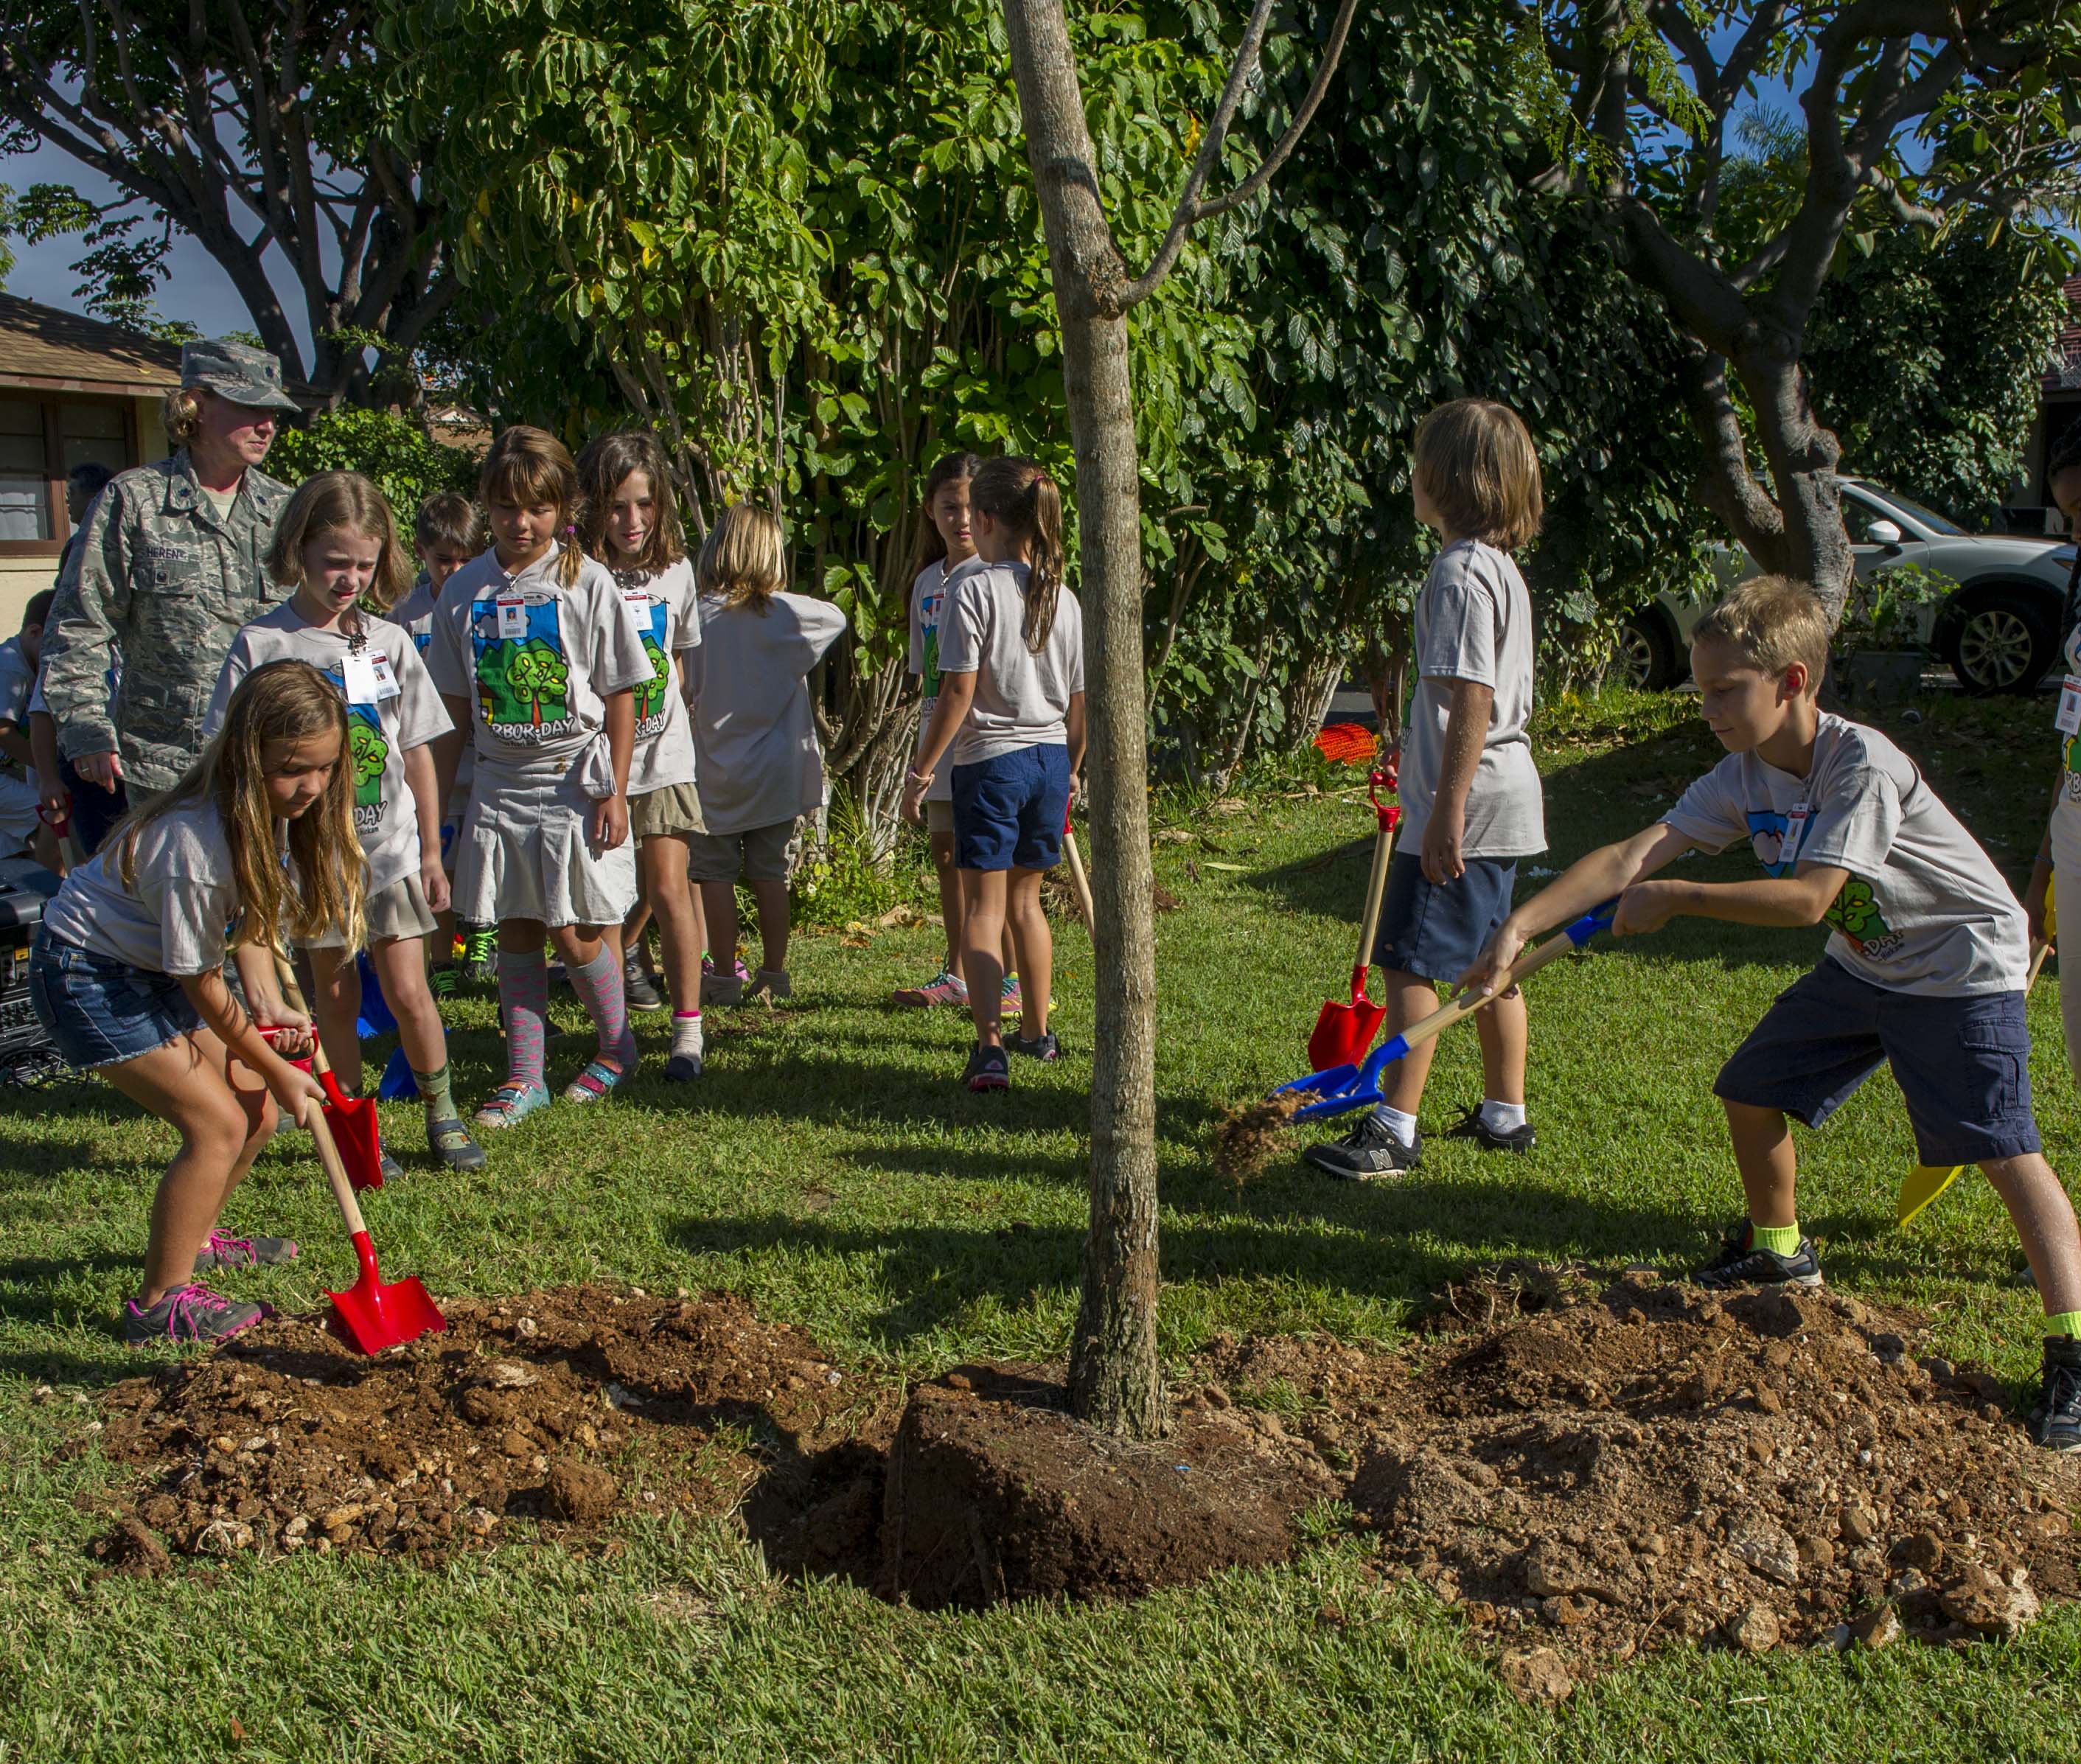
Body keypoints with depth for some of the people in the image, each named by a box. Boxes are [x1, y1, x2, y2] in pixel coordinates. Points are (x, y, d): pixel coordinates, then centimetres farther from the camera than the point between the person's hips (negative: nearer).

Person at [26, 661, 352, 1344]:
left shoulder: (265, 808, -10)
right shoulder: (194, 844, -35)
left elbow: (248, 910, 5)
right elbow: (202, 984, -23)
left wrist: (267, 1002, -10)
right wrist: (277, 1070, -12)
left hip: (150, 967, 9)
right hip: (86, 975, -9)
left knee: (257, 1103, 10)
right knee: (217, 1124, -14)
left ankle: (192, 1237, 33)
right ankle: (161, 1302, -3)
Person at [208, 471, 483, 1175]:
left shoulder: (389, 642, 3)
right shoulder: (262, 645, -6)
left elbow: (417, 753, 9)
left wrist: (431, 851, 9)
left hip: (390, 847, 1)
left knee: (408, 992, -1)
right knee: (334, 993, 8)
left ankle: (442, 1116, 16)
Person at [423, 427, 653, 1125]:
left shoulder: (586, 583, -5)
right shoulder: (465, 589, 5)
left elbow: (620, 698, -3)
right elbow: (456, 705, 11)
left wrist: (615, 793, -7)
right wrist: (438, 794, 9)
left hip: (574, 782, -4)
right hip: (498, 784, 4)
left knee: (574, 935, -2)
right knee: (514, 935, 7)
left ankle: (617, 1047, 23)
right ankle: (524, 1080, 16)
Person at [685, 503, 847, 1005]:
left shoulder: (699, 614, -12)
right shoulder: (787, 614, -6)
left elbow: (684, 691, -9)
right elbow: (838, 617, 12)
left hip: (717, 771, -2)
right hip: (777, 771, 2)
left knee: (716, 874, 6)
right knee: (770, 873, 11)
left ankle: (724, 978, 8)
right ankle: (774, 973, 17)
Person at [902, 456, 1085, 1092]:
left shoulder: (974, 588, -12)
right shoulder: (1063, 597, 5)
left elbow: (959, 689, -15)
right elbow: (1079, 700, 10)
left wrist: (923, 769, -8)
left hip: (991, 759, -6)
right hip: (1051, 759, 6)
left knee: (984, 907, -3)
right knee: (1025, 899, 19)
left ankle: (990, 1047, -13)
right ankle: (1038, 1032, 29)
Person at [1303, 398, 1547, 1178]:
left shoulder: (1459, 573, -17)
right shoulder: (1500, 566, 14)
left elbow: (1471, 701, -23)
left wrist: (1447, 810, -23)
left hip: (1469, 803, -10)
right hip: (1506, 799, 10)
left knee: (1408, 961, -6)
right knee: (1488, 960, 17)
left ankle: (1394, 1132, -3)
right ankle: (1504, 1114, 27)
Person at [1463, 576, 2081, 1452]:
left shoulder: (1862, 765, -30)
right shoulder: (1745, 776, -9)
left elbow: (1808, 898, -36)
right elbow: (1630, 858, -17)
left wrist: (1676, 899, -31)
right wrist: (1521, 926, -27)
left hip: (1964, 968, -8)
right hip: (1862, 964, 8)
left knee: (2003, 1149, -15)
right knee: (1752, 1091, 10)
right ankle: (1779, 1250, 32)